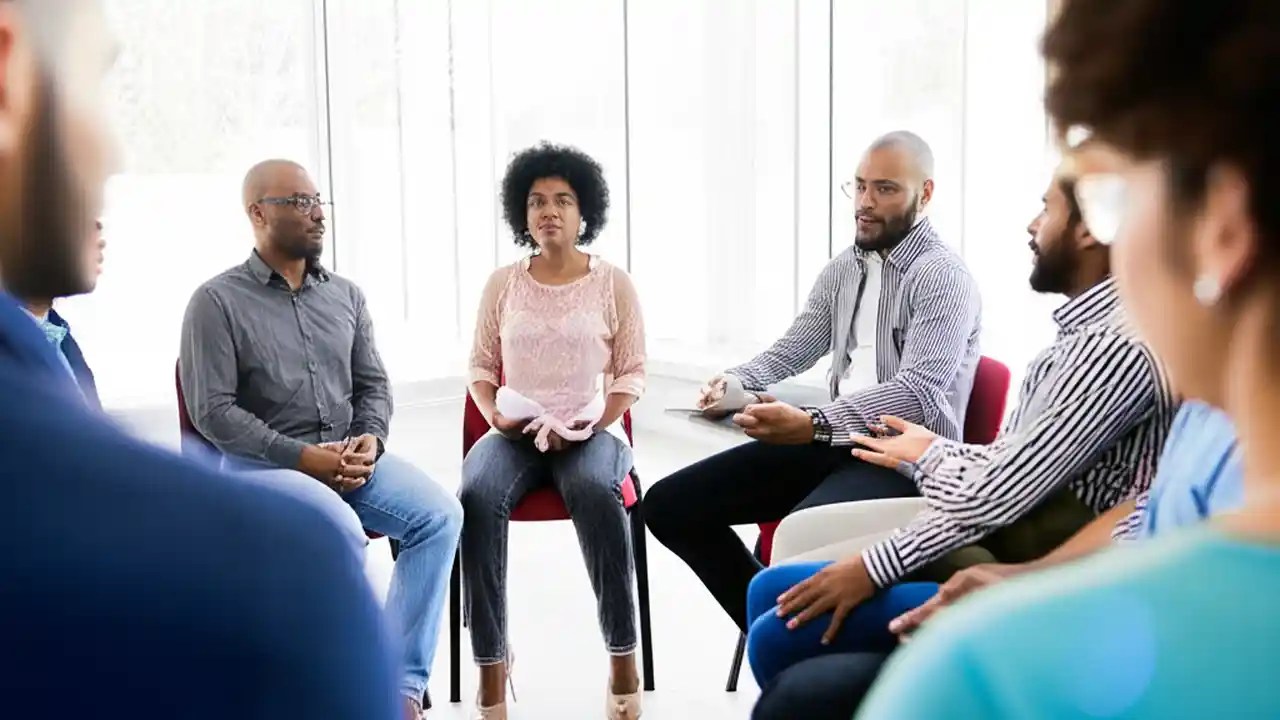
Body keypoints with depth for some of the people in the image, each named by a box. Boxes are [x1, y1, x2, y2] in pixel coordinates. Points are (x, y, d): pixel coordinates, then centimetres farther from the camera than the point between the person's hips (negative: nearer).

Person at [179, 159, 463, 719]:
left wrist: (370, 441, -7)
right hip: (260, 463, -5)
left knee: (439, 514, -20)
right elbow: (213, 412, -10)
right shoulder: (217, 301, -4)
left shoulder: (345, 295, 12)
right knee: (343, 532, -34)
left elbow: (373, 384, 14)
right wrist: (301, 456, -17)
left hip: (350, 456, 5)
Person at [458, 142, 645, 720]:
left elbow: (631, 372, 4)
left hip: (591, 431, -1)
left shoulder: (613, 283, 3)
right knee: (477, 496, -33)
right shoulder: (503, 283, 9)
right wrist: (494, 415, -7)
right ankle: (491, 660, -23)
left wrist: (597, 425, -11)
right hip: (514, 432, 2)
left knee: (595, 492, -38)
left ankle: (622, 657, -26)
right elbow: (481, 365, 13)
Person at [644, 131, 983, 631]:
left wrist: (814, 424, -35)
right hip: (837, 439, 8)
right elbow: (796, 346, 13)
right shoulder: (842, 269, 16)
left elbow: (919, 393, -22)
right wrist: (738, 383, -11)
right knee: (669, 504, -1)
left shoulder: (943, 277, -10)